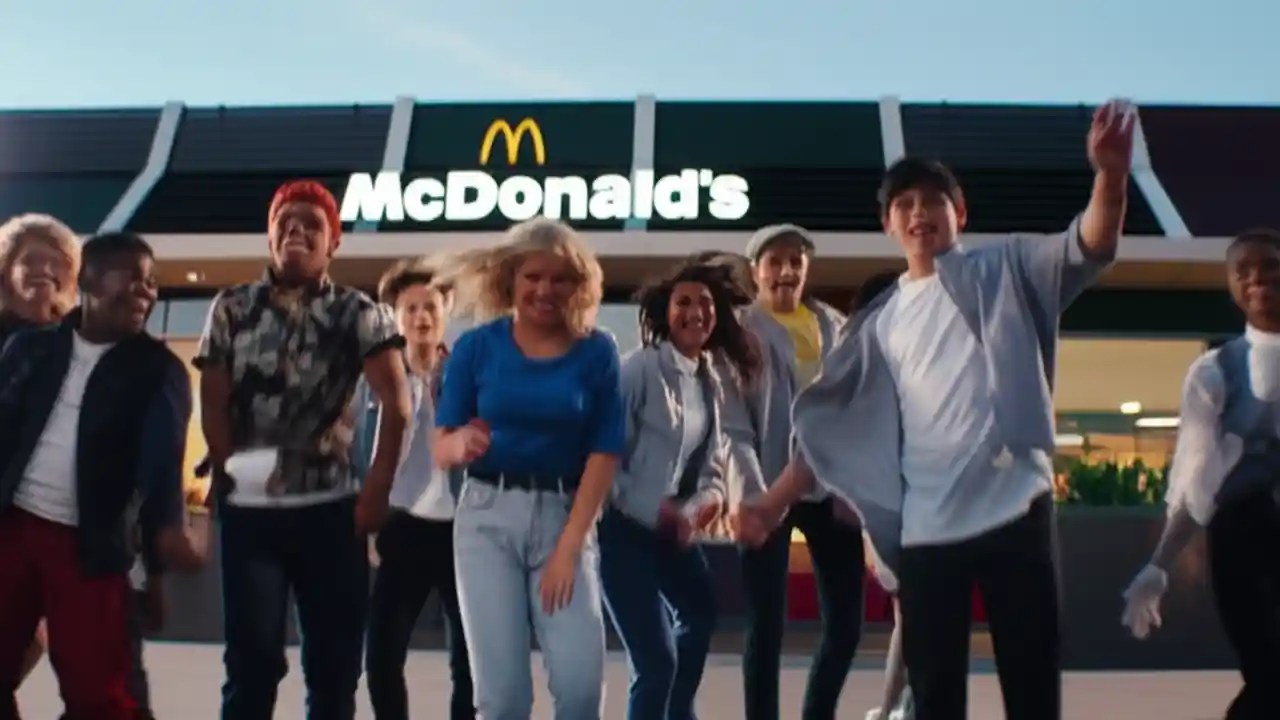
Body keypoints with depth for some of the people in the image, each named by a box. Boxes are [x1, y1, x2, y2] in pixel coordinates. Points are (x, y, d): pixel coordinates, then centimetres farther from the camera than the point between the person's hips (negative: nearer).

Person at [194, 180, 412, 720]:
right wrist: (229, 475, -4)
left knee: (335, 662, 7)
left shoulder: (359, 314, 2)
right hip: (248, 509, 1)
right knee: (251, 660, 5)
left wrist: (377, 490, -8)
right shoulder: (231, 308, 8)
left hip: (331, 507, 0)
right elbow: (213, 402, 3)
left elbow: (396, 403, -5)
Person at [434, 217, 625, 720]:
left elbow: (604, 453, -3)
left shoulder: (596, 352, -1)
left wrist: (569, 546, -10)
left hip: (564, 516, 0)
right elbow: (440, 449, 0)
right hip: (488, 516, 0)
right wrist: (462, 444, -25)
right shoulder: (476, 347, 0)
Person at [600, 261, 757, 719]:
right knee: (656, 659, -11)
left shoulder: (710, 382, 7)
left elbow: (714, 459, 8)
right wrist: (652, 509, -18)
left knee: (701, 613, 29)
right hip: (622, 525, -9)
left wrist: (707, 500, -13)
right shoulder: (640, 367, -14)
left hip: (674, 527, 9)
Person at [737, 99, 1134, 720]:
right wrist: (772, 505, 4)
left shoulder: (1007, 270, 8)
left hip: (1014, 505, -2)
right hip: (924, 525, 3)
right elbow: (830, 425, 12)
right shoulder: (882, 321, 14)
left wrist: (1111, 174, -31)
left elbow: (1091, 247, -10)